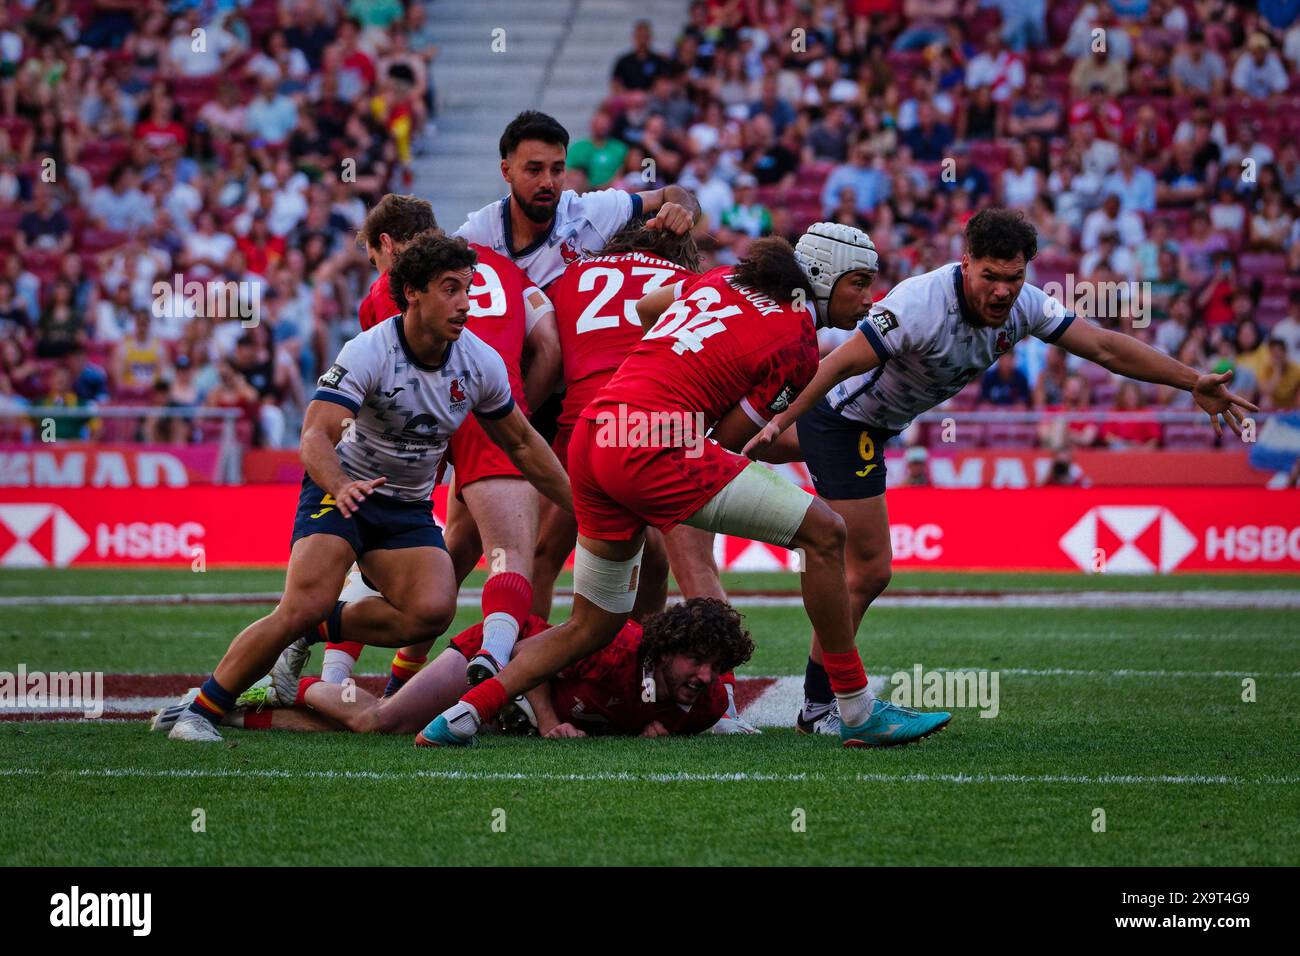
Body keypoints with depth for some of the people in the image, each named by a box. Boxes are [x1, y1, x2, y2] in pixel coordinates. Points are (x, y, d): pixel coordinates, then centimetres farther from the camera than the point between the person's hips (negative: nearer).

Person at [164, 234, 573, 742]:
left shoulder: (481, 363, -7)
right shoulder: (368, 352, -22)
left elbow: (523, 445, 8)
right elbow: (316, 434, -32)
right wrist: (340, 485, -53)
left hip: (409, 506, 4)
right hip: (340, 490, -4)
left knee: (432, 611, -23)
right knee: (306, 604, -25)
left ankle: (314, 631, 0)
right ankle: (200, 710, -12)